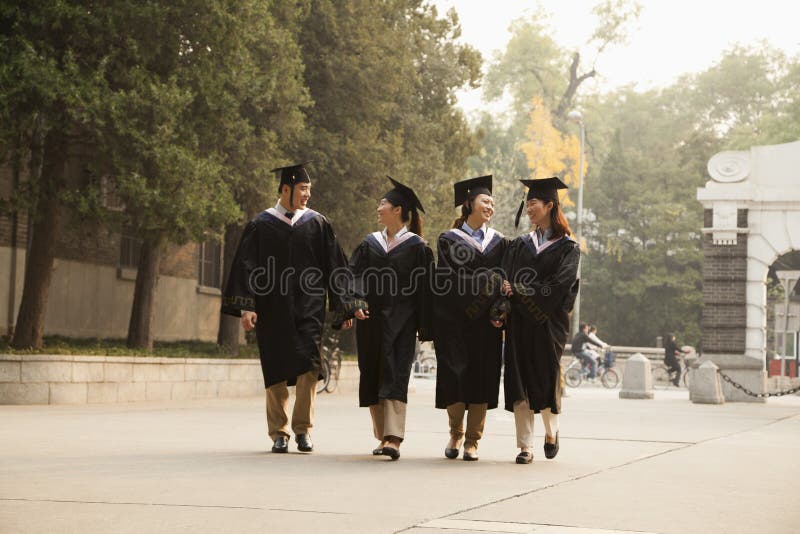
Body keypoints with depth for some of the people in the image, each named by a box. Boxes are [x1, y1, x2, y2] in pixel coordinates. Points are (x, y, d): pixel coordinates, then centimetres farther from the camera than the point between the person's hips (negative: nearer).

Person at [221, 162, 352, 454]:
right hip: (272, 310, 0)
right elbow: (247, 266, 0)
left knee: (308, 367, -11)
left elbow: (335, 266, 9)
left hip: (308, 310, 0)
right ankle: (279, 433, 14)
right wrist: (247, 306, -9)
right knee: (276, 373, 4)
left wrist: (343, 305, 5)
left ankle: (303, 429, 0)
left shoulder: (318, 224, 7)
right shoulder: (261, 225, 3)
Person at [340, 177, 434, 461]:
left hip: (400, 320, -5)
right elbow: (355, 274, 4)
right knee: (372, 377, 7)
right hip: (371, 320, 5)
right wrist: (356, 302, -15)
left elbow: (425, 288, -2)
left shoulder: (416, 246, 0)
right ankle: (383, 436, 17)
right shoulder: (370, 243, 13)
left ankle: (393, 439, -20)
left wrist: (424, 327, -5)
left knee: (394, 377, -13)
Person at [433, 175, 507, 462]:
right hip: (454, 320, -2)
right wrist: (491, 282, -15)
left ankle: (472, 441, 5)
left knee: (482, 379, -1)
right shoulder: (449, 240, 3)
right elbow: (458, 278, -9)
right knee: (455, 375, -5)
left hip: (486, 321, 3)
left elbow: (504, 279, 7)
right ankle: (455, 434, 15)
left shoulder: (499, 242, 13)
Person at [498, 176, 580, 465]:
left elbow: (559, 286, -11)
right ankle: (525, 446, 1)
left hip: (548, 323, -3)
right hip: (519, 322, 4)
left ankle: (551, 432, 26)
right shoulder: (520, 245, 14)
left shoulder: (567, 247, 0)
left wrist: (521, 292, -14)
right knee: (520, 381, -2)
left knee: (546, 378, -1)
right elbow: (507, 281, 5)